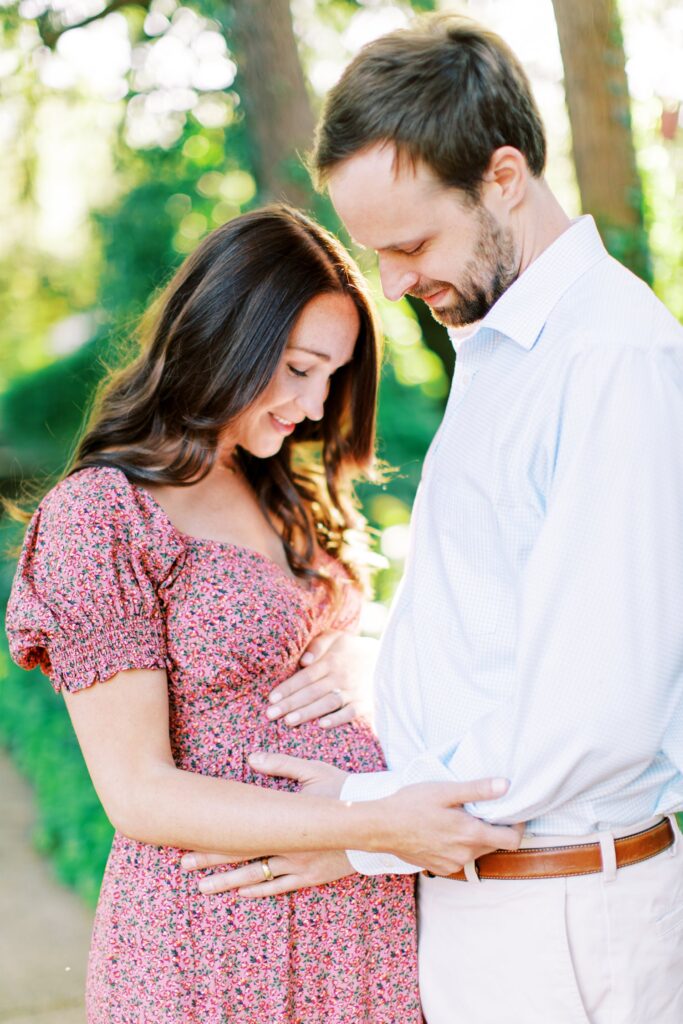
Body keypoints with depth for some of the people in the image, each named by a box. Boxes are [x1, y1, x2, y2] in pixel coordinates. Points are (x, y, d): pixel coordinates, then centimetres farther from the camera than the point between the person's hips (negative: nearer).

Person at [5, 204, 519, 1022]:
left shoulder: (287, 496, 10)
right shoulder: (98, 514, -13)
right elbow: (137, 794, -16)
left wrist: (349, 672, -3)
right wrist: (380, 826, -24)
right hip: (215, 933, -7)